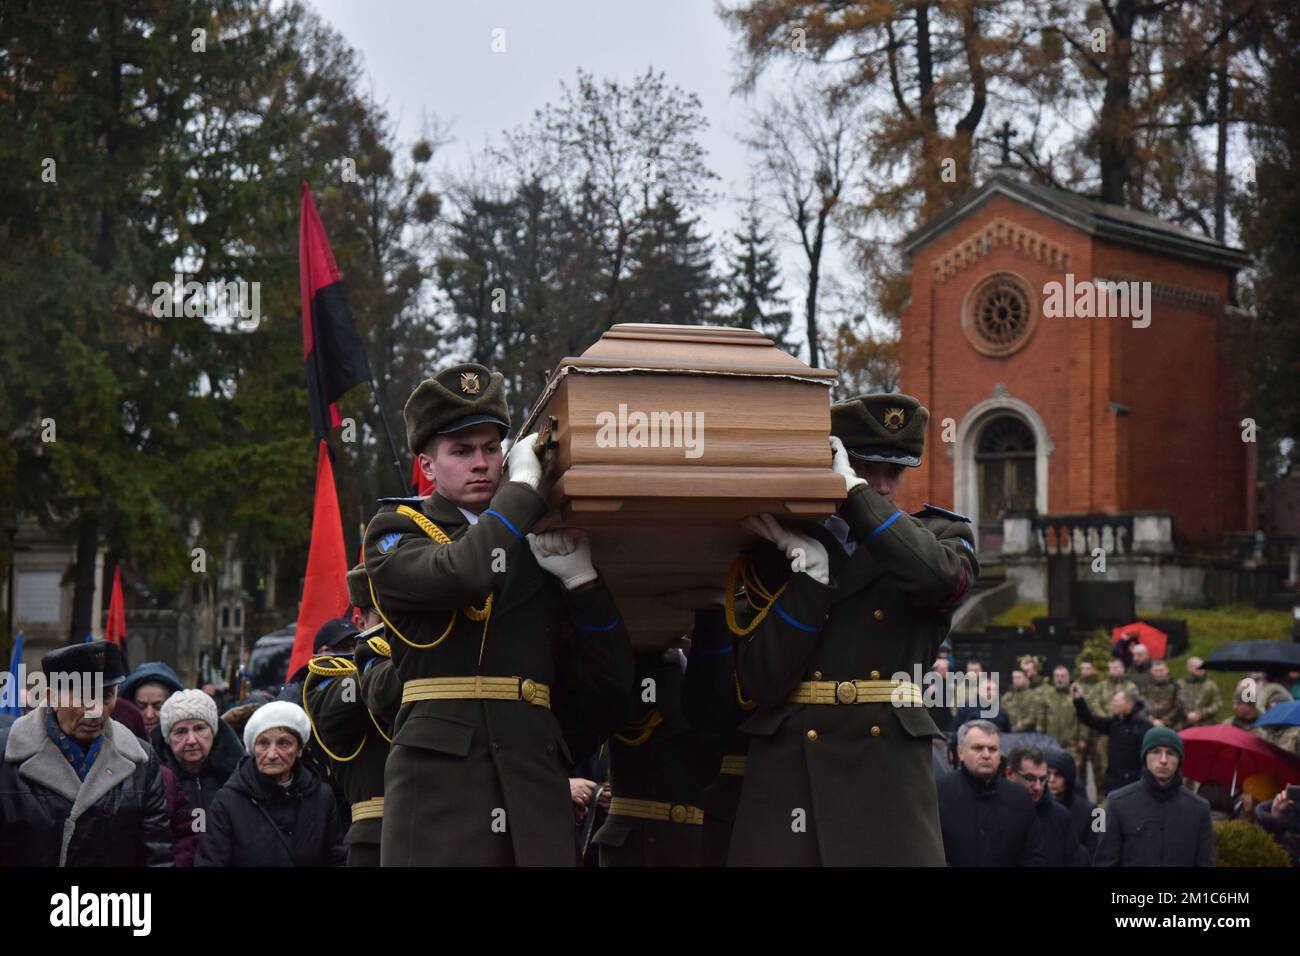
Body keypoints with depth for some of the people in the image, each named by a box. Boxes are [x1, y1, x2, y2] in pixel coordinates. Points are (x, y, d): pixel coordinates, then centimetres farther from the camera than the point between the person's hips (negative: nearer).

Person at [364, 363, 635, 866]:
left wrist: (581, 578, 0)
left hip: (536, 782, 3)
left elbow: (605, 702, 12)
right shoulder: (397, 532, 9)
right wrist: (523, 483, -3)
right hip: (440, 770, -3)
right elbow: (460, 572, -18)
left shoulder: (541, 547, 18)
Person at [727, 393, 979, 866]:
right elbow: (761, 682, -3)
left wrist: (854, 489, -11)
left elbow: (935, 577, -18)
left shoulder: (941, 536, 9)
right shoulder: (779, 551, 9)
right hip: (788, 770, 1)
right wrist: (811, 562, -9)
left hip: (890, 772, 0)